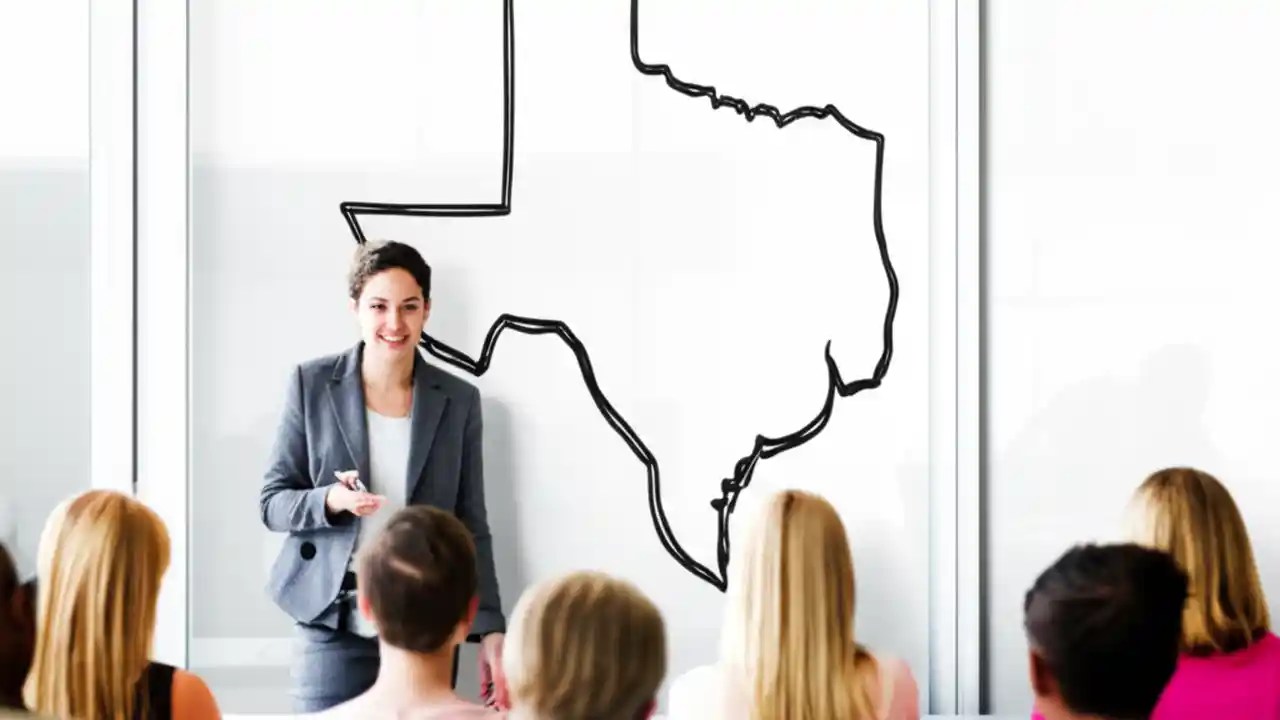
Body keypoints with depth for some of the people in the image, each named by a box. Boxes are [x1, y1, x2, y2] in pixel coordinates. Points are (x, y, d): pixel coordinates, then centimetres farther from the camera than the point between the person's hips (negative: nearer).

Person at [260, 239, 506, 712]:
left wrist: (491, 630, -3)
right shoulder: (312, 384, 0)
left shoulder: (458, 401, 4)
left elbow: (471, 527, 6)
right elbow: (271, 502, 2)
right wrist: (330, 501, -19)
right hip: (334, 628, -1)